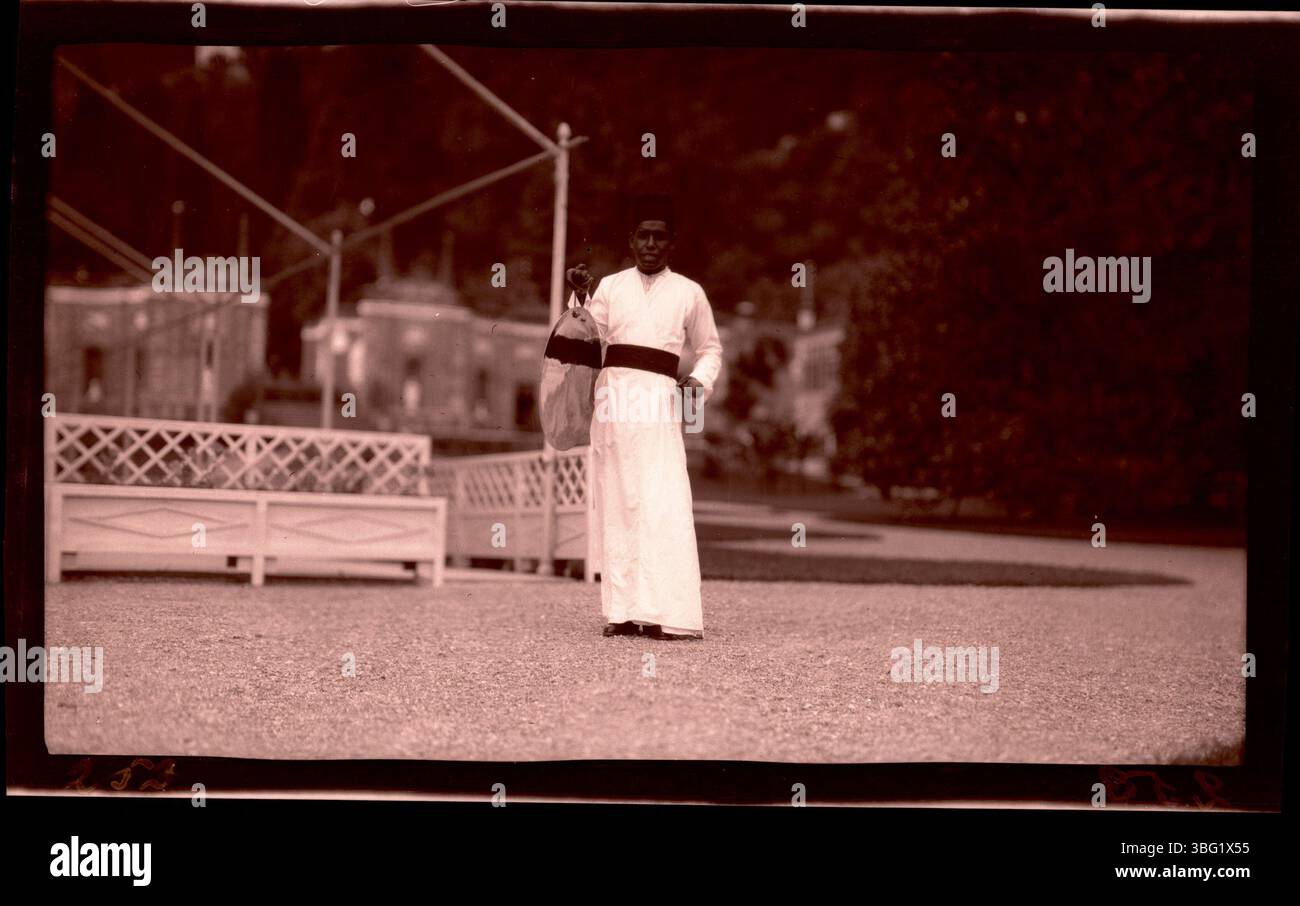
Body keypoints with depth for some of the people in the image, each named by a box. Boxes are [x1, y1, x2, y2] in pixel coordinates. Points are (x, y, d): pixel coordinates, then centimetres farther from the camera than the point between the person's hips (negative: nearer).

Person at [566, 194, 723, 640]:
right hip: (613, 399, 2)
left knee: (664, 505, -13)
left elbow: (710, 349, 21)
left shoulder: (689, 293, 12)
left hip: (659, 402, -2)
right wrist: (581, 297, -4)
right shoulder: (610, 287, 14)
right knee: (617, 506, -1)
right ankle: (623, 612, 1)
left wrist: (700, 381, 2)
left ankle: (671, 614, -18)